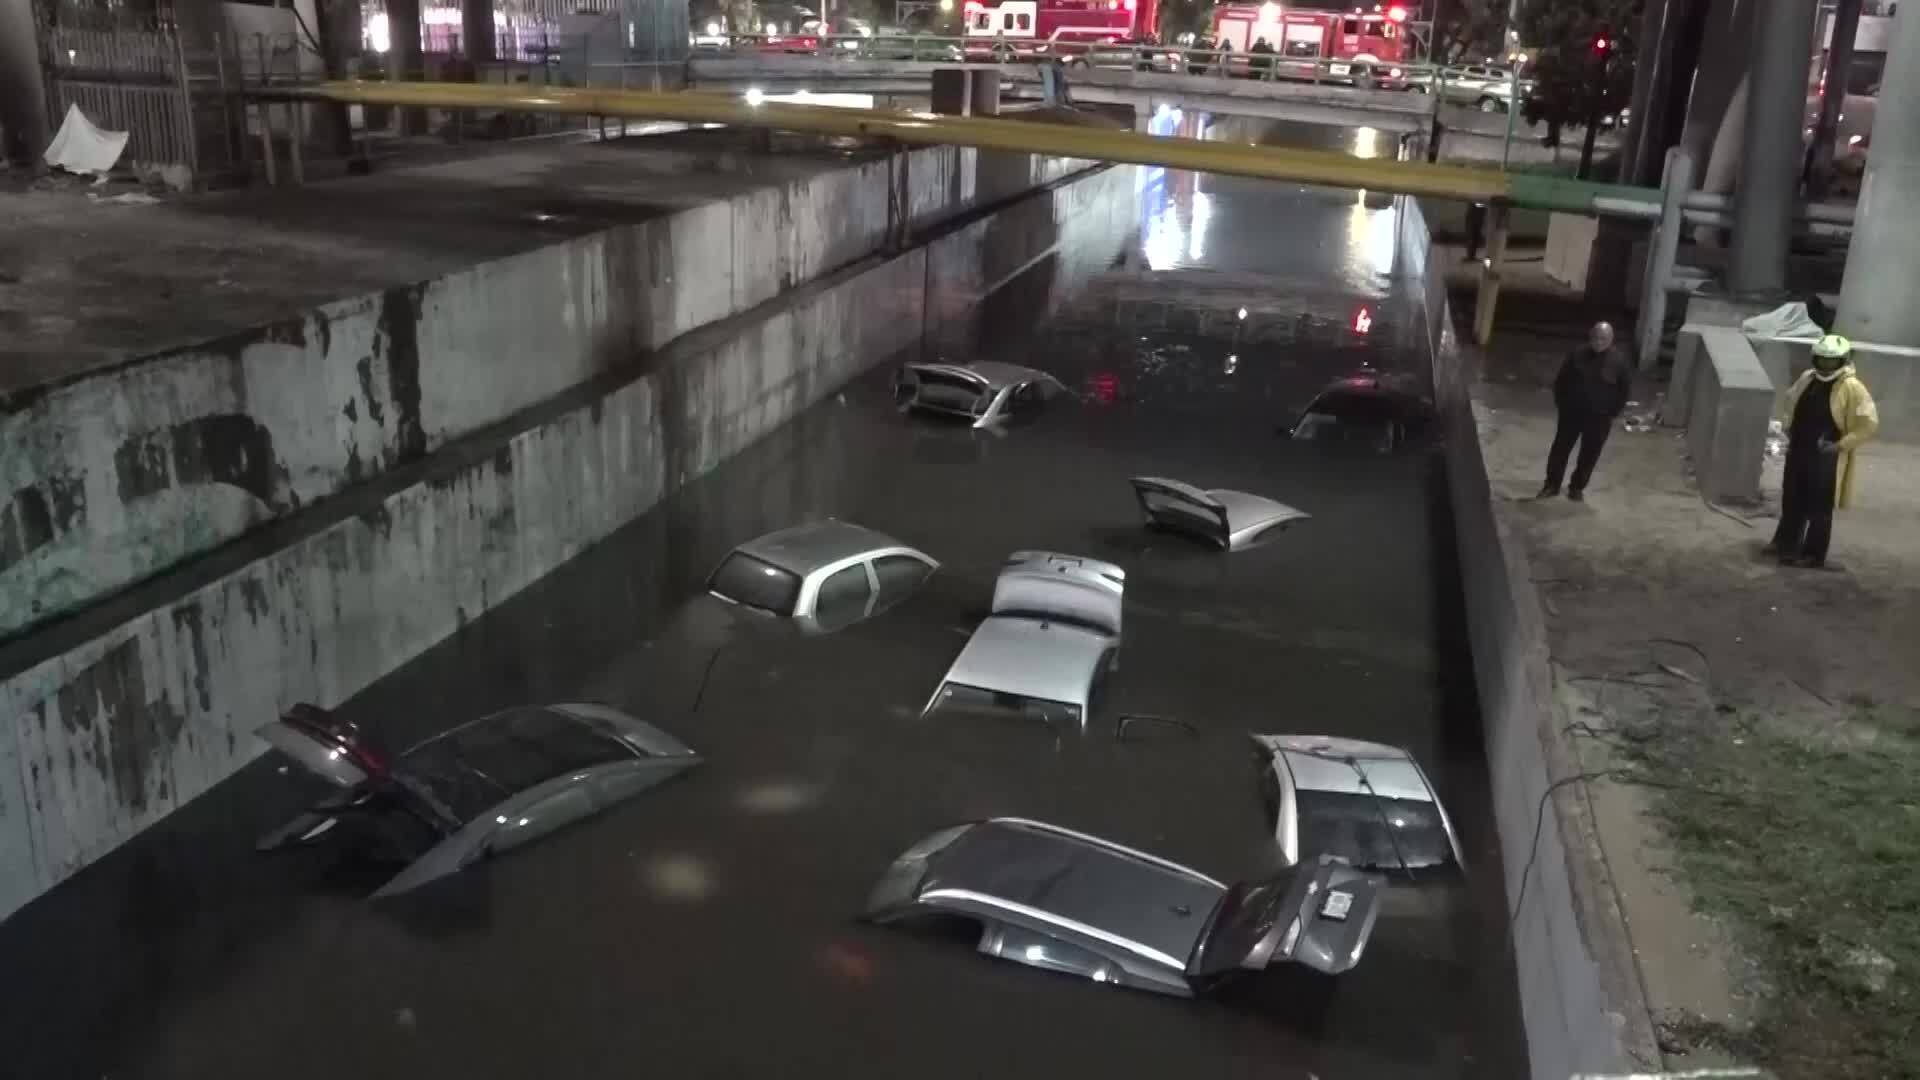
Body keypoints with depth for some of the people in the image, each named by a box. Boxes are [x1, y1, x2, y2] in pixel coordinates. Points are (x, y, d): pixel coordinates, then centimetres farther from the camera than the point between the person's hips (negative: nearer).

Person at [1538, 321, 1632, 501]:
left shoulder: (1619, 361, -10)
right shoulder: (1577, 354, -6)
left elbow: (1625, 389, -2)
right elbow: (1561, 379, 4)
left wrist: (1612, 413, -4)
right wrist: (1560, 403, 0)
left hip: (1599, 418, -1)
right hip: (1572, 412, 1)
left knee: (1589, 455, 8)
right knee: (1560, 448, 6)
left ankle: (1577, 487, 24)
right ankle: (1552, 484, 20)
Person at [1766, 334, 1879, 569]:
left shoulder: (1852, 389, -16)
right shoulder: (1807, 378, 3)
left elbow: (1869, 423, -16)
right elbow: (1791, 403, 22)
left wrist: (1841, 445, -18)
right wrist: (1789, 429, 10)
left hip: (1826, 458, -6)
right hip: (1798, 451, 7)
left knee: (1819, 508, 2)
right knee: (1791, 500, 19)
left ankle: (1813, 554, 12)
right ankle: (1786, 542, 35)